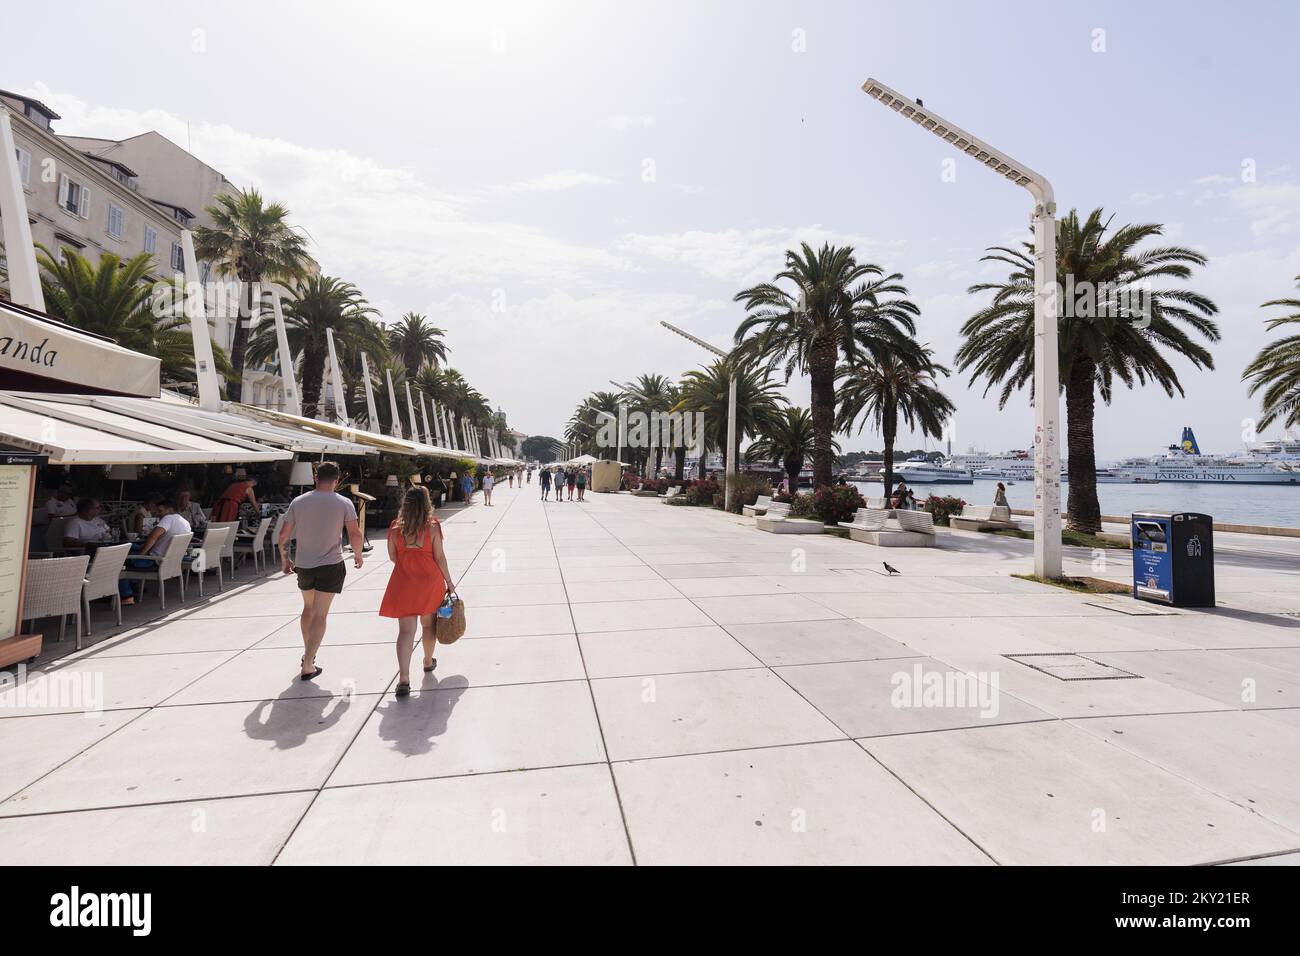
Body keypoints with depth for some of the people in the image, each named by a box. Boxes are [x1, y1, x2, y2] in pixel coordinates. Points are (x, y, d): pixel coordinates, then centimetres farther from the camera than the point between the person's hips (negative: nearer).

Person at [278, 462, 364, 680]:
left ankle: (308, 653, 37)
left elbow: (283, 535, 1)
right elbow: (355, 534, -12)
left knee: (308, 608, 24)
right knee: (320, 615, 0)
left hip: (303, 565, 4)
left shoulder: (298, 502, 1)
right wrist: (358, 555, 5)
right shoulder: (343, 503, -7)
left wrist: (285, 560, 15)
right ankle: (308, 666, -2)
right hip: (330, 565, -3)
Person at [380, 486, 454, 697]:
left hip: (403, 582, 0)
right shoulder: (433, 527, -9)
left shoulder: (395, 528, -4)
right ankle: (428, 662, 38)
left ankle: (403, 678, -12)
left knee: (406, 630, -1)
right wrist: (449, 581, 4)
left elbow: (393, 557, 5)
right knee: (428, 624, 19)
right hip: (430, 581, 0)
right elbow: (440, 557, -6)